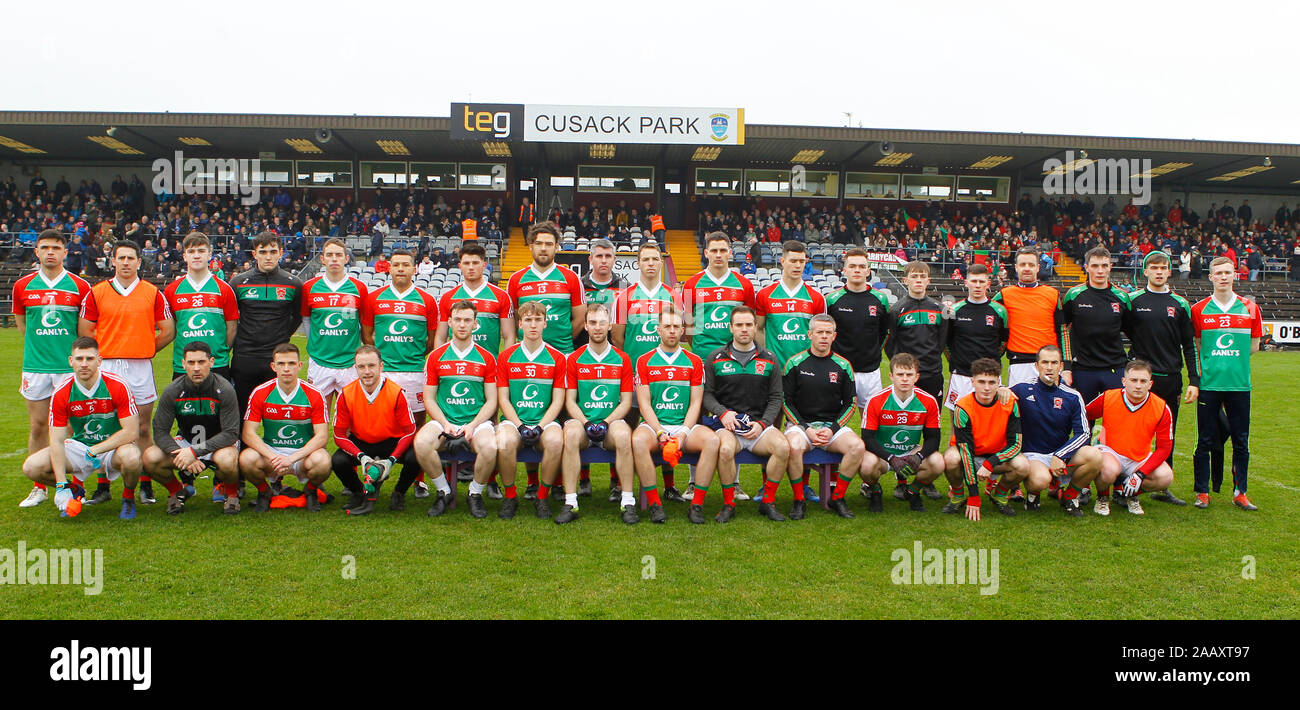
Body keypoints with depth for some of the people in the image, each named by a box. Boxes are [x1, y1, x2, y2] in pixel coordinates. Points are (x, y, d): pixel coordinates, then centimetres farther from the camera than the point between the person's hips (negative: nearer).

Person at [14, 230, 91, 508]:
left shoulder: (80, 286, -1)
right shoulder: (22, 286, 6)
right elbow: (21, 322, 18)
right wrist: (40, 345, 13)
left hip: (69, 367, -2)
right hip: (34, 367, 2)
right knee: (38, 426, 7)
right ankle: (39, 488, 17)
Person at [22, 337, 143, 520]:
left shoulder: (118, 386, -18)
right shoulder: (61, 394, -11)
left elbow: (132, 432, -20)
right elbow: (57, 440, -12)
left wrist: (94, 451, -25)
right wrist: (61, 486, -20)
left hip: (113, 448, -3)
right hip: (78, 446, 3)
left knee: (131, 458, -38)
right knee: (31, 467, -17)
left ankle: (128, 497, -3)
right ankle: (74, 489, 15)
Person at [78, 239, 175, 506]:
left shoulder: (153, 293, 5)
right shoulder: (96, 292, 6)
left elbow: (168, 331, 8)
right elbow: (85, 330, 10)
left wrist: (145, 351, 6)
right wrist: (106, 351, 5)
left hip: (141, 367, -1)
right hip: (107, 366, 1)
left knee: (143, 428, 2)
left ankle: (146, 485, 9)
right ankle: (102, 487, 10)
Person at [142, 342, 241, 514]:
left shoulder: (224, 389, -19)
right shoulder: (172, 391, -11)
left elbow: (231, 433, -20)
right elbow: (160, 432, -8)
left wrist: (194, 451, -29)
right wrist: (182, 455, -26)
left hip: (218, 442, -3)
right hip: (185, 441, 3)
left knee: (227, 460, -38)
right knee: (150, 458, -24)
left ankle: (232, 494, -3)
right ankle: (177, 492, 7)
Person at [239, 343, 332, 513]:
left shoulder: (314, 395, -9)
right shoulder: (260, 393, -6)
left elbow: (322, 436, -13)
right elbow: (248, 434, -8)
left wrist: (292, 459, -26)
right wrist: (273, 457, -25)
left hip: (303, 452, -1)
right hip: (270, 451, 1)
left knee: (322, 461, -34)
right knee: (246, 459, -31)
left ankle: (311, 491, 3)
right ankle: (264, 492, 4)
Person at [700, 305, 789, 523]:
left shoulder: (769, 360, 13)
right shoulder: (715, 358, 9)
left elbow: (776, 397, 12)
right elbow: (707, 394, 7)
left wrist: (762, 423, -4)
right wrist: (723, 413, -12)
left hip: (759, 425, 2)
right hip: (725, 423, -2)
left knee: (783, 447, -28)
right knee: (726, 449, -36)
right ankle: (729, 504, -14)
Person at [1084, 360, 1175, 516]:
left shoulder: (1161, 408, -12)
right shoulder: (1107, 398, -14)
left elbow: (1164, 448, -10)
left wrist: (1140, 474, -19)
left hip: (1140, 458, 2)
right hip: (1110, 451, -2)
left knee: (1165, 477, -25)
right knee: (1109, 471, -36)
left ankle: (1127, 493, 5)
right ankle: (1102, 497, 0)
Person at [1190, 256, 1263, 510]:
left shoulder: (1250, 308, 6)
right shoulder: (1198, 310, 4)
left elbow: (1254, 346, 11)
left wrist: (1230, 356, 2)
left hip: (1239, 384, 1)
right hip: (1209, 383, -1)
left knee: (1241, 442, 5)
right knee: (1205, 441, 1)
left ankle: (1239, 492, 17)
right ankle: (1202, 492, 11)